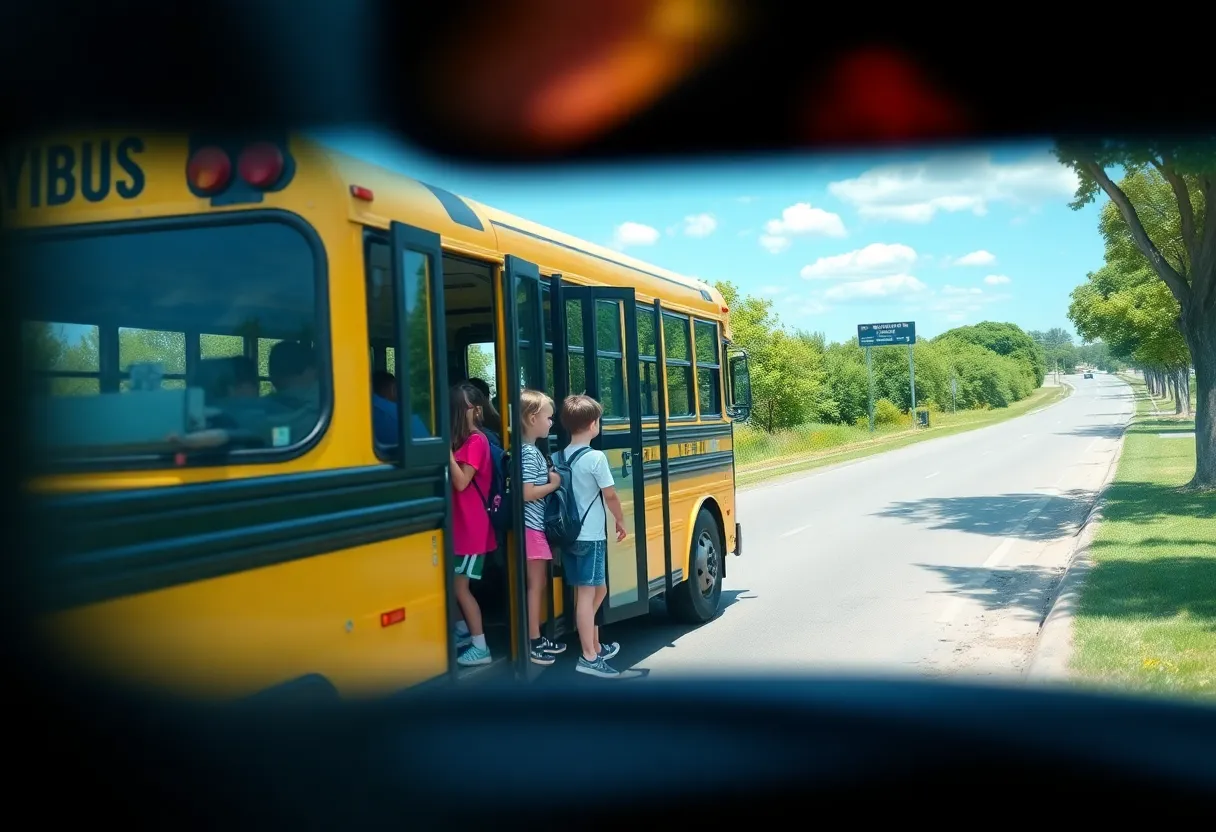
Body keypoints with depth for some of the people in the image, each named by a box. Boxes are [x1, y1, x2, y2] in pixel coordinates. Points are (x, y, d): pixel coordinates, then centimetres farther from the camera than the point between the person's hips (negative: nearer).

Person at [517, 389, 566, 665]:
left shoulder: (534, 451, 12)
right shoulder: (527, 453, -18)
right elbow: (527, 493, -24)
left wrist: (551, 478, 0)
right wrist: (554, 484, -13)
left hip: (538, 525, 10)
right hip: (531, 527, -10)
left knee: (539, 583, 15)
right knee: (535, 584, -3)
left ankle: (537, 638, 23)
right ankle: (532, 643, 4)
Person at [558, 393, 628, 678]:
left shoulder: (560, 457, 7)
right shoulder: (596, 458, -14)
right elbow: (610, 496, -9)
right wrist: (621, 521, 7)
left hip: (569, 534, 8)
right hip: (591, 536, -7)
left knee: (596, 590, 19)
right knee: (587, 594, -6)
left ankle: (595, 646, 27)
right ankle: (589, 657, -5)